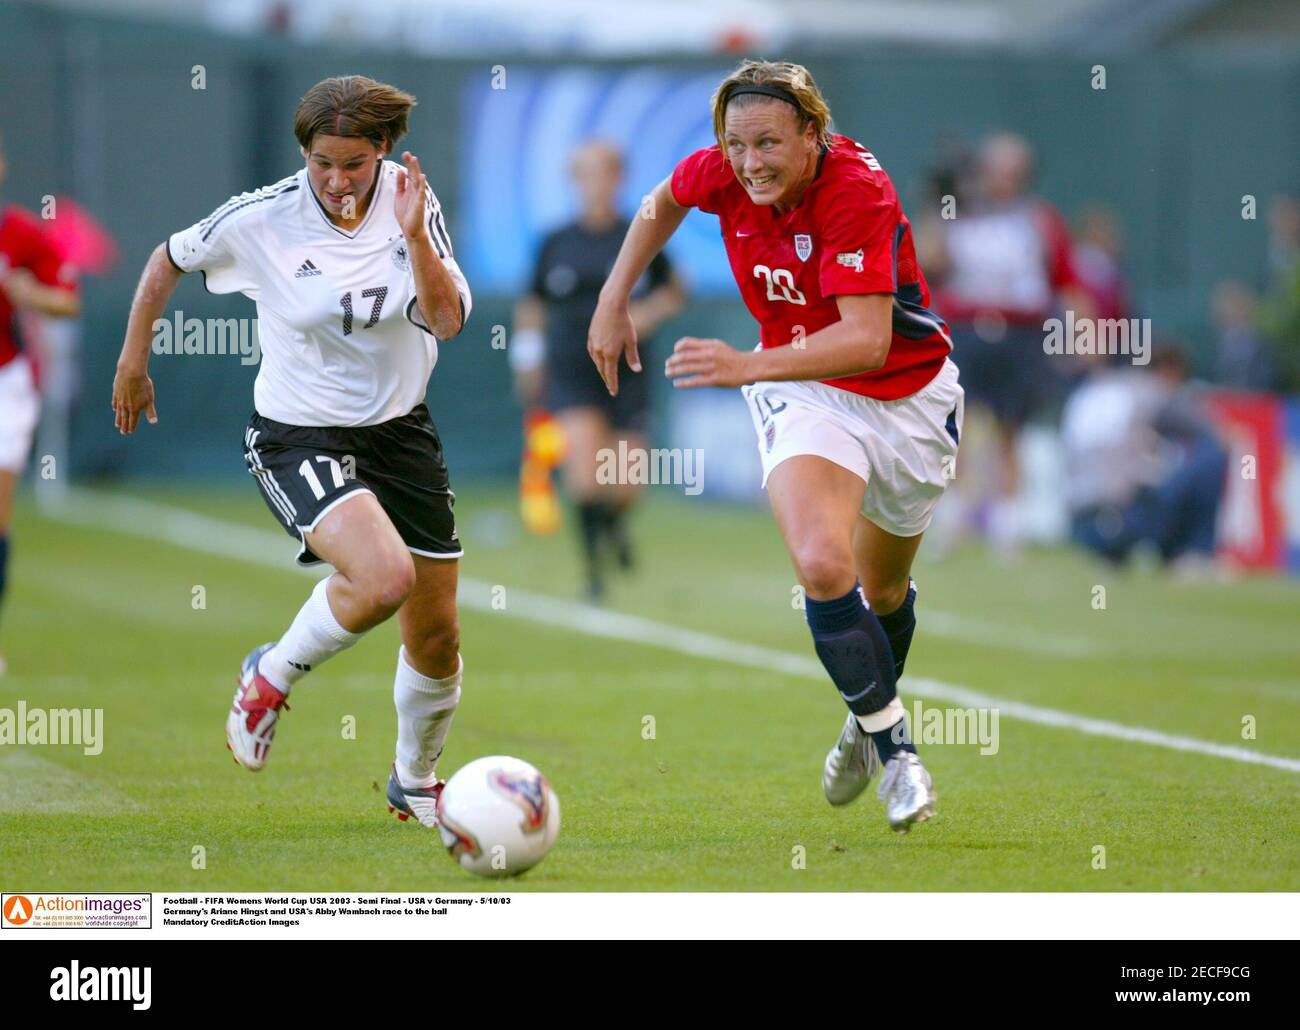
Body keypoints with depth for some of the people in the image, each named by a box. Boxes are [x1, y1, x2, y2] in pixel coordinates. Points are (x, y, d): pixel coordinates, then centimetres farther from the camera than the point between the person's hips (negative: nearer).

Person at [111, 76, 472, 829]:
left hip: (400, 428, 4)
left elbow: (448, 321, -17)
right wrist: (134, 361, 10)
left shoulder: (412, 201, -9)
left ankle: (415, 783, 37)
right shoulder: (260, 220, -16)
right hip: (299, 435, -4)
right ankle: (271, 679, -2)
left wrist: (414, 236, -30)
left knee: (438, 638, 9)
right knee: (384, 577, -31)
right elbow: (168, 260, 3)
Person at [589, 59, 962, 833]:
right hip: (804, 393, 2)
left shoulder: (858, 190, -31)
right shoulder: (721, 174, -16)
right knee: (822, 564, -27)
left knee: (885, 588, 20)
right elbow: (665, 203, 11)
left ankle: (871, 721, 50)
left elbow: (867, 339, -39)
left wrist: (751, 366, -50)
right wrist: (614, 300, 8)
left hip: (908, 397, -2)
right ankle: (894, 748, -14)